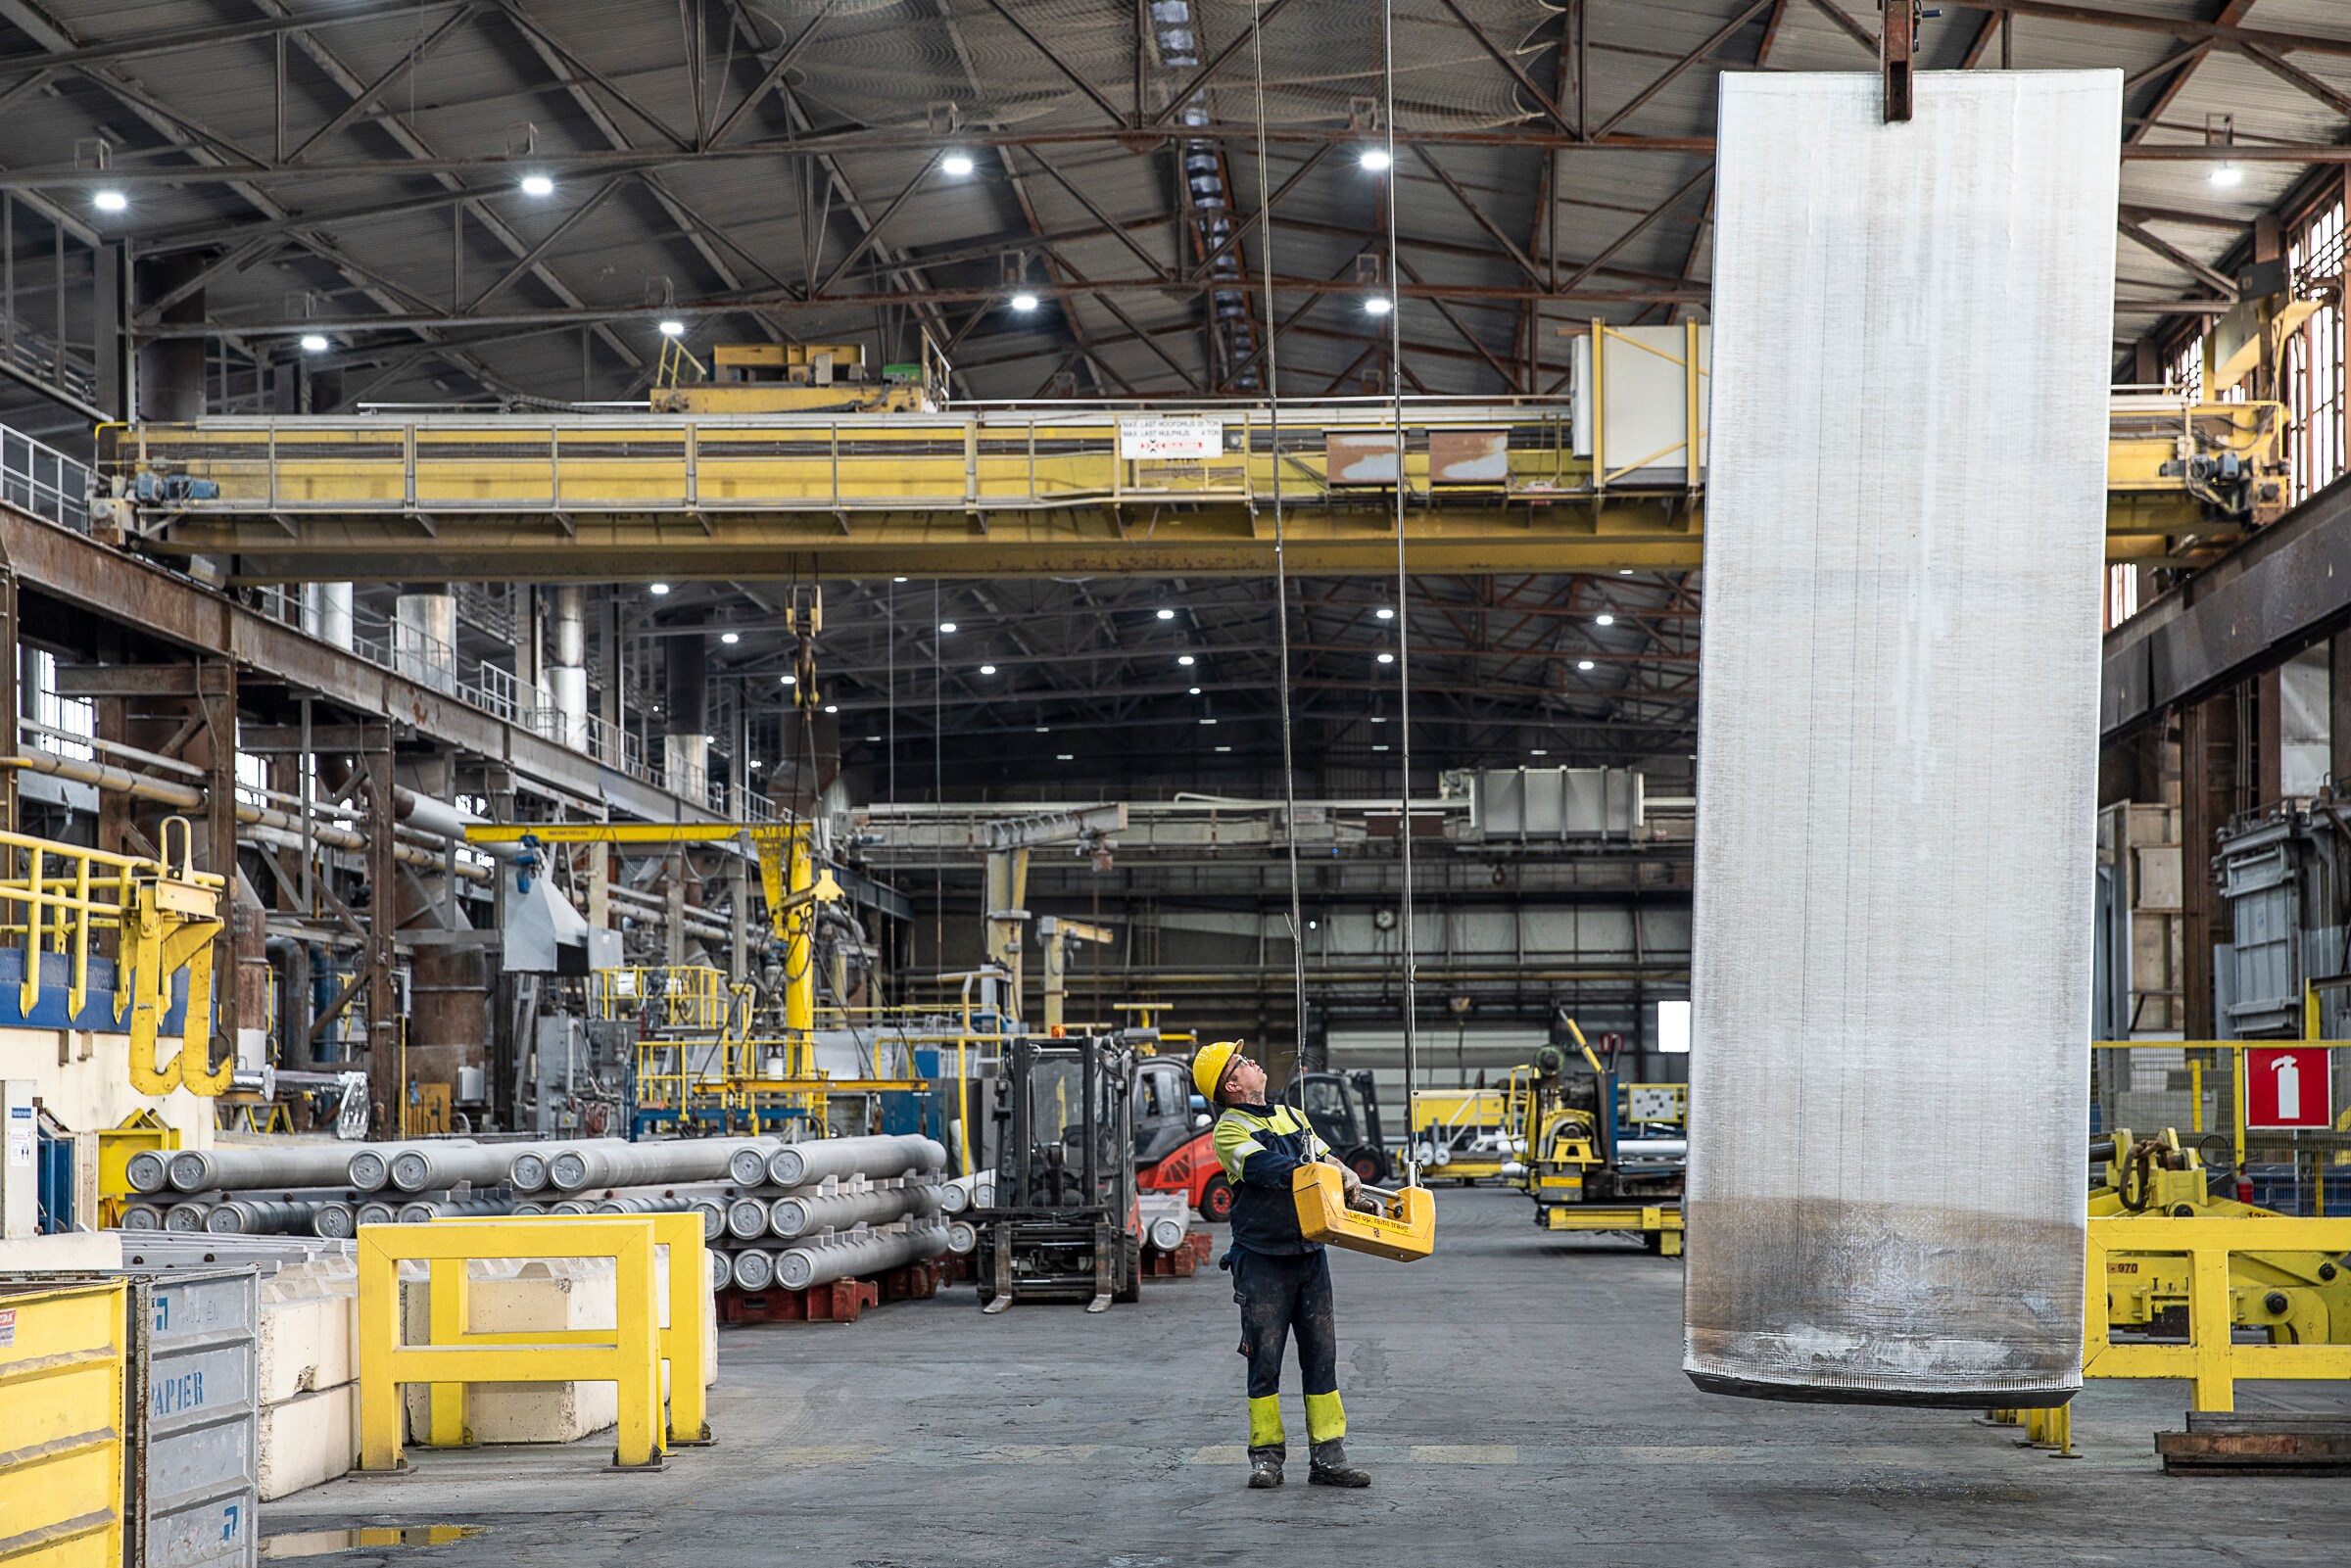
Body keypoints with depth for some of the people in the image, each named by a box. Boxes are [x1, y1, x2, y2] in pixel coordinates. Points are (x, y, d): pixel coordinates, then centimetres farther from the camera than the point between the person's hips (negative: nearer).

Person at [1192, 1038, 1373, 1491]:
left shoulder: (1292, 1117, 16)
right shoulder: (1230, 1131, -5)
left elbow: (1327, 1161, 11)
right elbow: (1266, 1168, -21)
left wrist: (1345, 1174, -12)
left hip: (1310, 1254, 6)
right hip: (1263, 1261, -5)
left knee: (1321, 1357, 3)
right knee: (1265, 1359, -2)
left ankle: (1328, 1457, 5)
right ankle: (1266, 1455, 7)